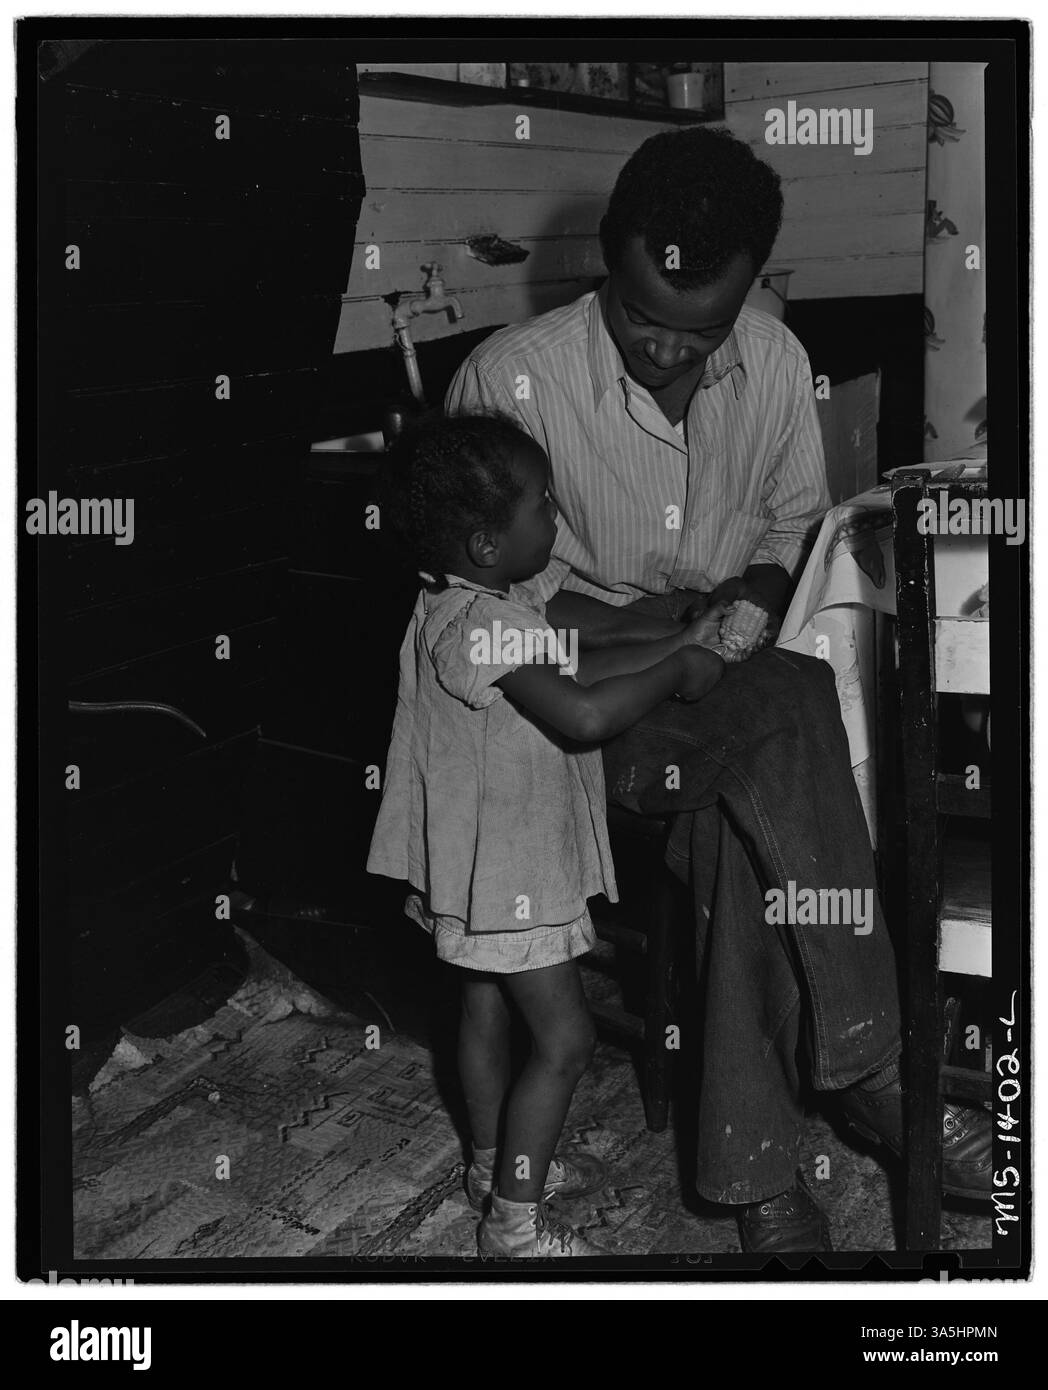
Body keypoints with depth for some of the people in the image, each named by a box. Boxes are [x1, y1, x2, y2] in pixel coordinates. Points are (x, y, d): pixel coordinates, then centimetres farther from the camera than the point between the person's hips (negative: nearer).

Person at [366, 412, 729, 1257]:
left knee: (488, 1008, 23)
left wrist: (678, 645, 1)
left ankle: (497, 1163, 42)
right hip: (505, 872, -10)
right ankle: (515, 1220, 11)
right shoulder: (479, 625, -29)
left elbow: (574, 672, 7)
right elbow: (585, 717, -35)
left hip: (492, 861, 10)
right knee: (564, 1037, -1)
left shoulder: (476, 604, 4)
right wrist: (678, 675, -20)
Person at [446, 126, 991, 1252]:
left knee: (748, 835, -29)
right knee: (790, 711, -32)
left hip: (737, 690, 4)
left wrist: (759, 592, -10)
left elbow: (798, 520, 14)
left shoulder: (776, 360, 0)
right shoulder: (507, 379, -14)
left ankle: (755, 1160, -16)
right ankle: (872, 1064, -23)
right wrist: (673, 622, -20)